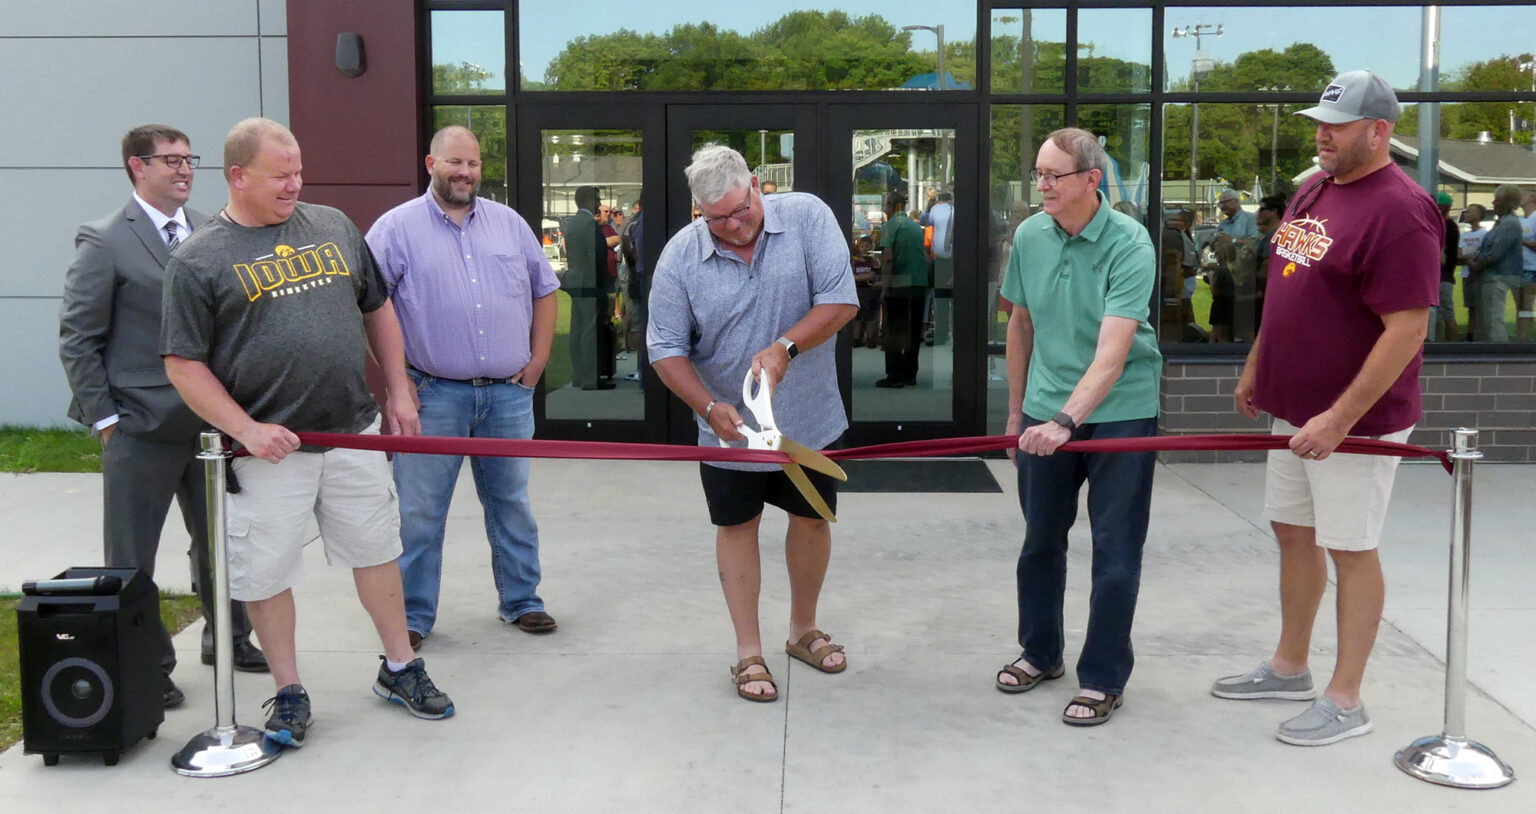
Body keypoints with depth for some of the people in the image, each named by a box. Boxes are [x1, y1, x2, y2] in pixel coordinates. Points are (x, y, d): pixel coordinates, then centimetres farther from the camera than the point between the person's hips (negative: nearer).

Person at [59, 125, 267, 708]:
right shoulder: (104, 242, -7)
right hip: (142, 427, -5)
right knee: (131, 557, 5)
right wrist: (104, 418, -8)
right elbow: (78, 339, -5)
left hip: (212, 420, 5)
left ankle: (227, 638, 34)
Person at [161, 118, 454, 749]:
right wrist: (247, 430, -15)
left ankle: (400, 670, 28)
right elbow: (184, 365, -6)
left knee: (376, 552, 13)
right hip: (271, 448, -3)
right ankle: (288, 694, 23)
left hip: (356, 434, 4)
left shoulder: (333, 226, 8)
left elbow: (377, 311, 16)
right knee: (268, 574, 5)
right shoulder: (198, 260, -4)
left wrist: (399, 392, 10)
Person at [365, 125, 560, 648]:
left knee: (512, 503, 13)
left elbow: (544, 289, 19)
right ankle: (412, 615, 13)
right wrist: (395, 376, -7)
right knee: (419, 511, 2)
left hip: (509, 394, 3)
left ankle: (521, 601, 26)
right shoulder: (398, 227, -2)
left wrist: (538, 359, 10)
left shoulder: (509, 223, 10)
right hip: (433, 395, -3)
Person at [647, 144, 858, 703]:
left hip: (809, 416, 1)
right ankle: (748, 653, 22)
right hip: (729, 425, -1)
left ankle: (803, 631, 37)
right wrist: (709, 407, -23)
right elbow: (666, 348, -10)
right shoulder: (681, 256, -13)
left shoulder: (807, 217, -13)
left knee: (812, 518, 14)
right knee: (737, 528, 8)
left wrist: (785, 347, -30)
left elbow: (841, 299, -18)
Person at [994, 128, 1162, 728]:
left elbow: (1112, 351, -28)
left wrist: (1066, 421, -37)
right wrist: (1017, 410, 15)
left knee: (1115, 552, 2)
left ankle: (1103, 678, 16)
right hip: (1045, 410, 5)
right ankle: (1040, 652, 34)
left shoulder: (1129, 244, -18)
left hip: (1120, 412, -5)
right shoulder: (1029, 237, -2)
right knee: (1040, 541, 15)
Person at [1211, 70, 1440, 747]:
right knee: (1293, 533, 17)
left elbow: (1407, 329, -23)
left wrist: (1339, 419, -24)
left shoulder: (1399, 209, -20)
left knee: (1350, 551, 2)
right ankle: (1290, 668, 33)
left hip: (1355, 417, -9)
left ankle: (1345, 702, 15)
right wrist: (1255, 367, 20)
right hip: (1294, 407, 9)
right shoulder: (1312, 191, 9)